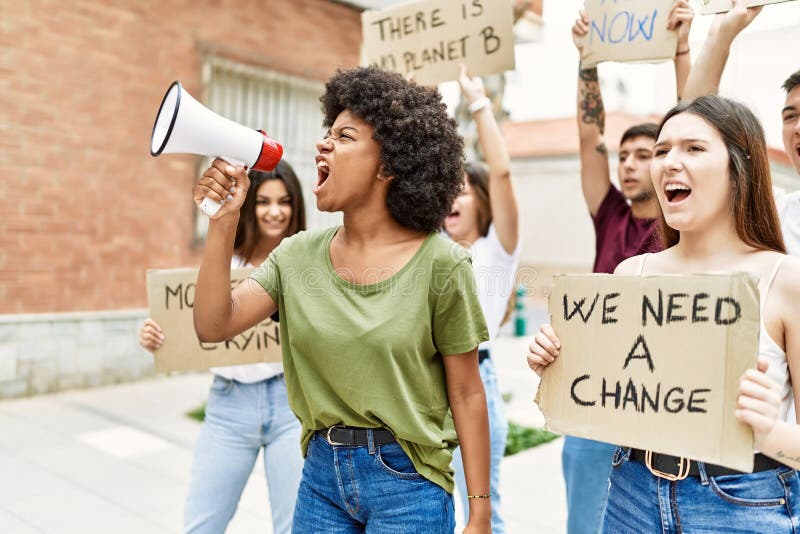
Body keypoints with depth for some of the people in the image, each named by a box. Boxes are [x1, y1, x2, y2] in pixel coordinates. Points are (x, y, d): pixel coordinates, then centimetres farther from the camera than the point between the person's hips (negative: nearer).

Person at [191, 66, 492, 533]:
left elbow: (466, 394, -8)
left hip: (406, 481, -4)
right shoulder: (299, 256, 0)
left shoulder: (439, 263, -13)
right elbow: (213, 325, -9)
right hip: (321, 475, 4)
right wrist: (223, 221, -14)